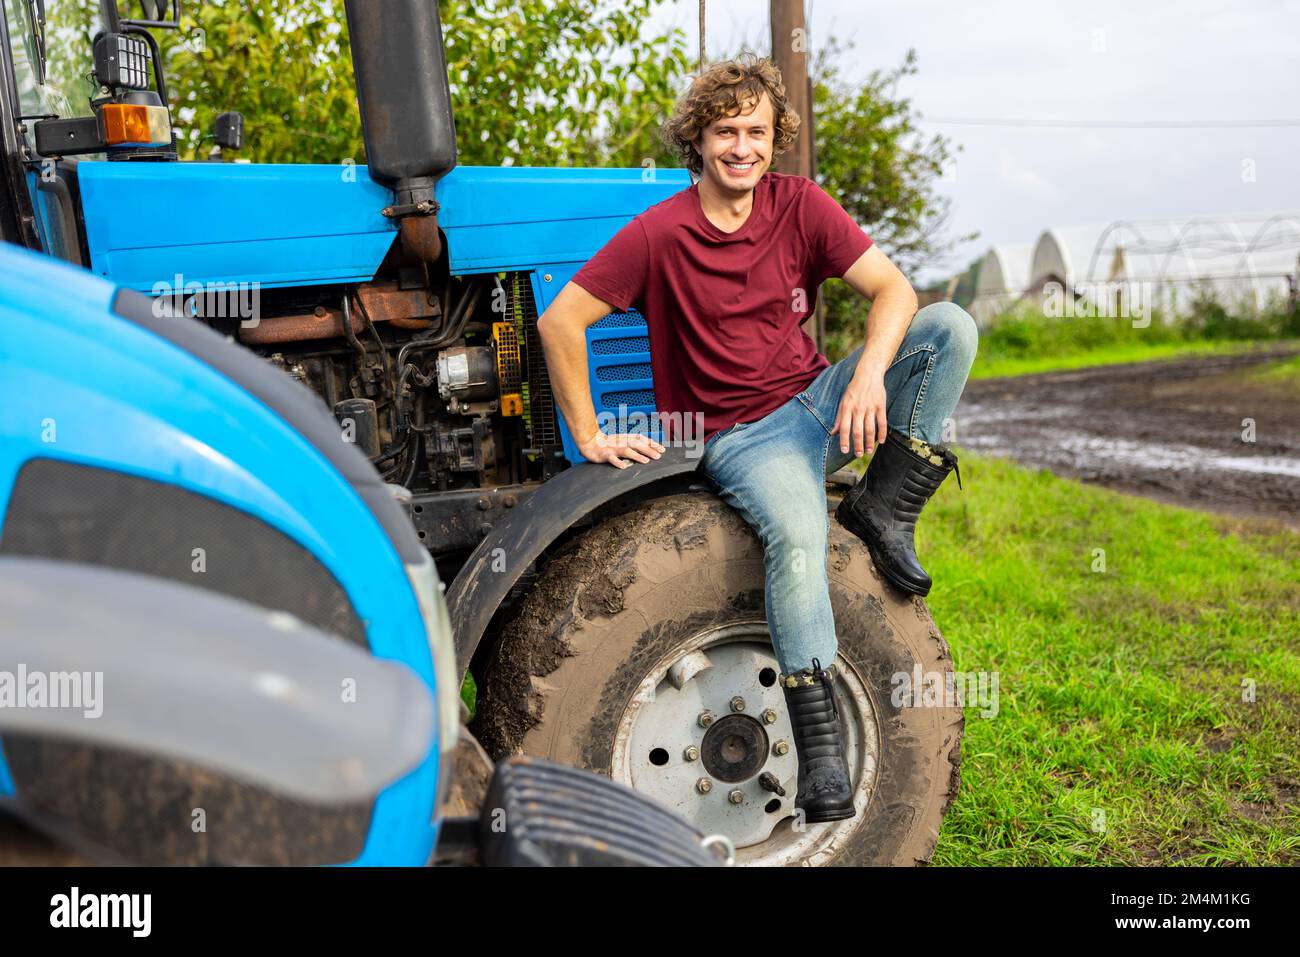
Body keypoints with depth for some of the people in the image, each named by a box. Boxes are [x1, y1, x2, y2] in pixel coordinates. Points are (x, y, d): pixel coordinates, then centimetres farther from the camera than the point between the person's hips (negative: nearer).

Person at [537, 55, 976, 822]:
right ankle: (821, 745, -28)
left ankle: (885, 508, -10)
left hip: (817, 402, 5)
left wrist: (871, 370, -26)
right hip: (737, 437, -5)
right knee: (796, 531, -36)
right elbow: (560, 321, -11)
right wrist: (590, 438, -11)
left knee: (949, 327, -13)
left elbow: (893, 289, -6)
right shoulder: (661, 233, -10)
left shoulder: (800, 205, 1)